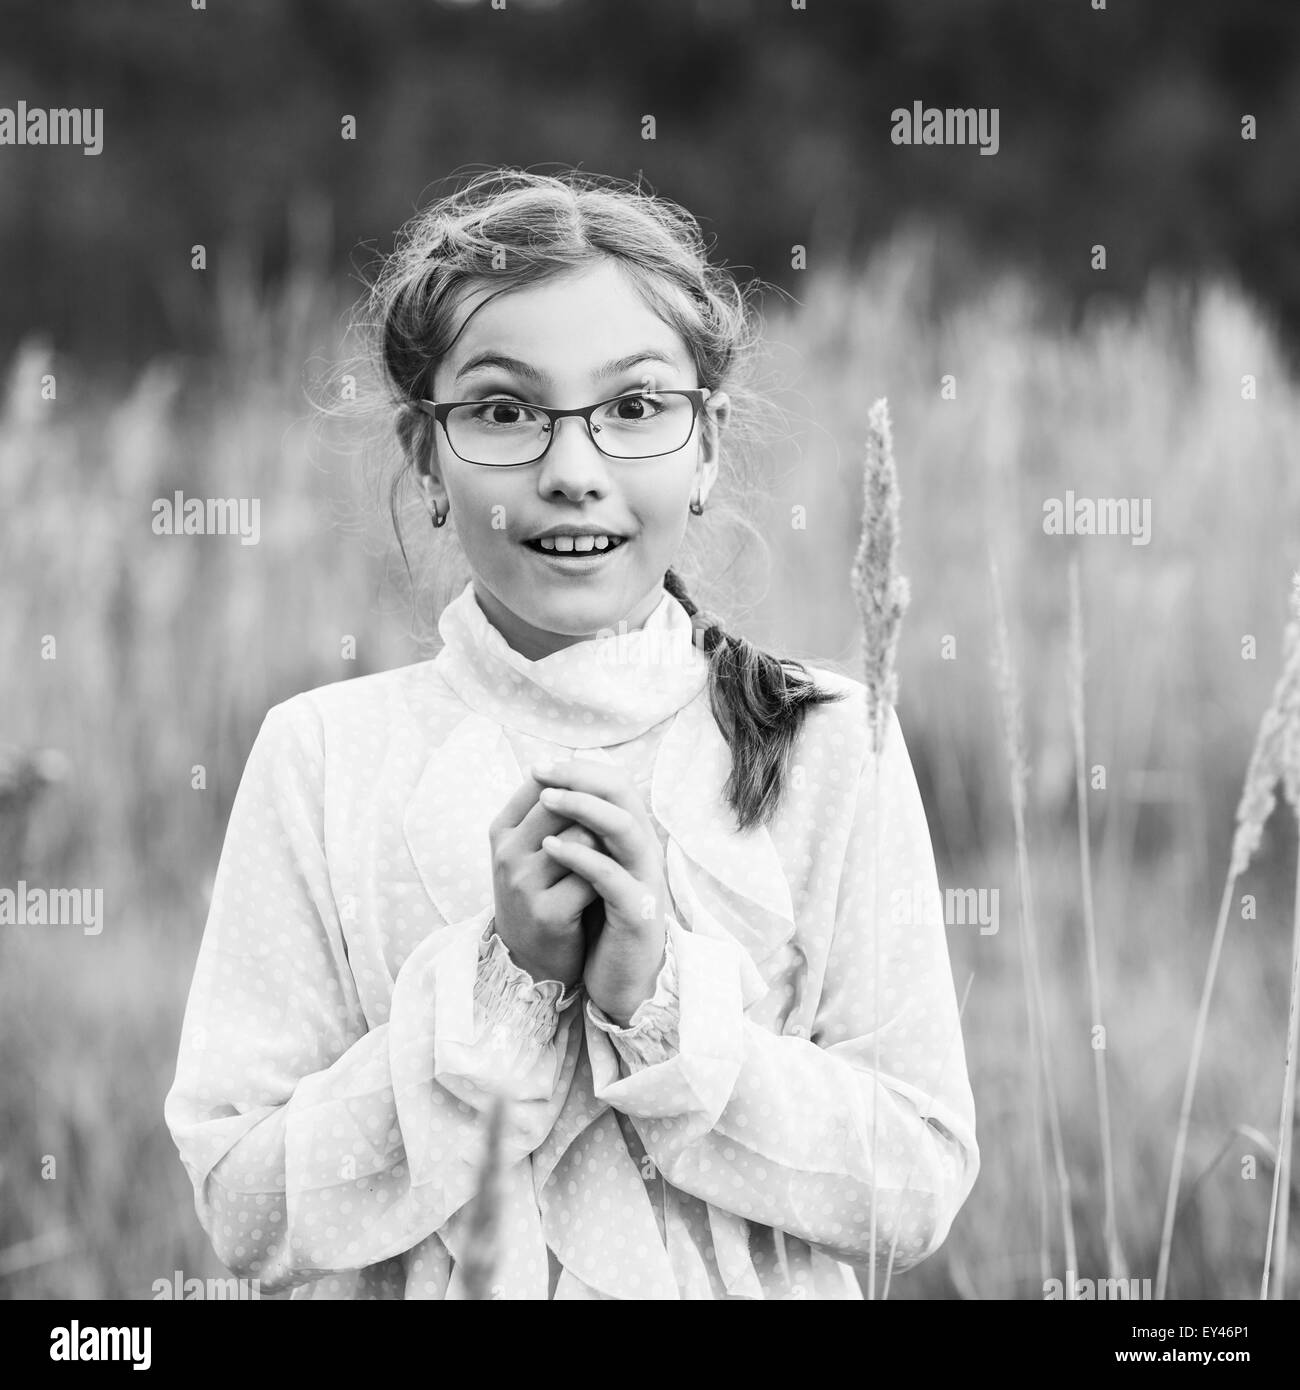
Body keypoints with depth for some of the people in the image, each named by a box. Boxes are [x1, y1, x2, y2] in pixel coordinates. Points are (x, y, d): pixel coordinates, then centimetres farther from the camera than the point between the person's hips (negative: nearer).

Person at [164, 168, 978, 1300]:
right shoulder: (323, 754, -11)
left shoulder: (829, 742, -10)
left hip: (748, 1290, 1)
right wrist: (503, 982, -23)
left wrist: (663, 995, -22)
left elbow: (920, 1194, -13)